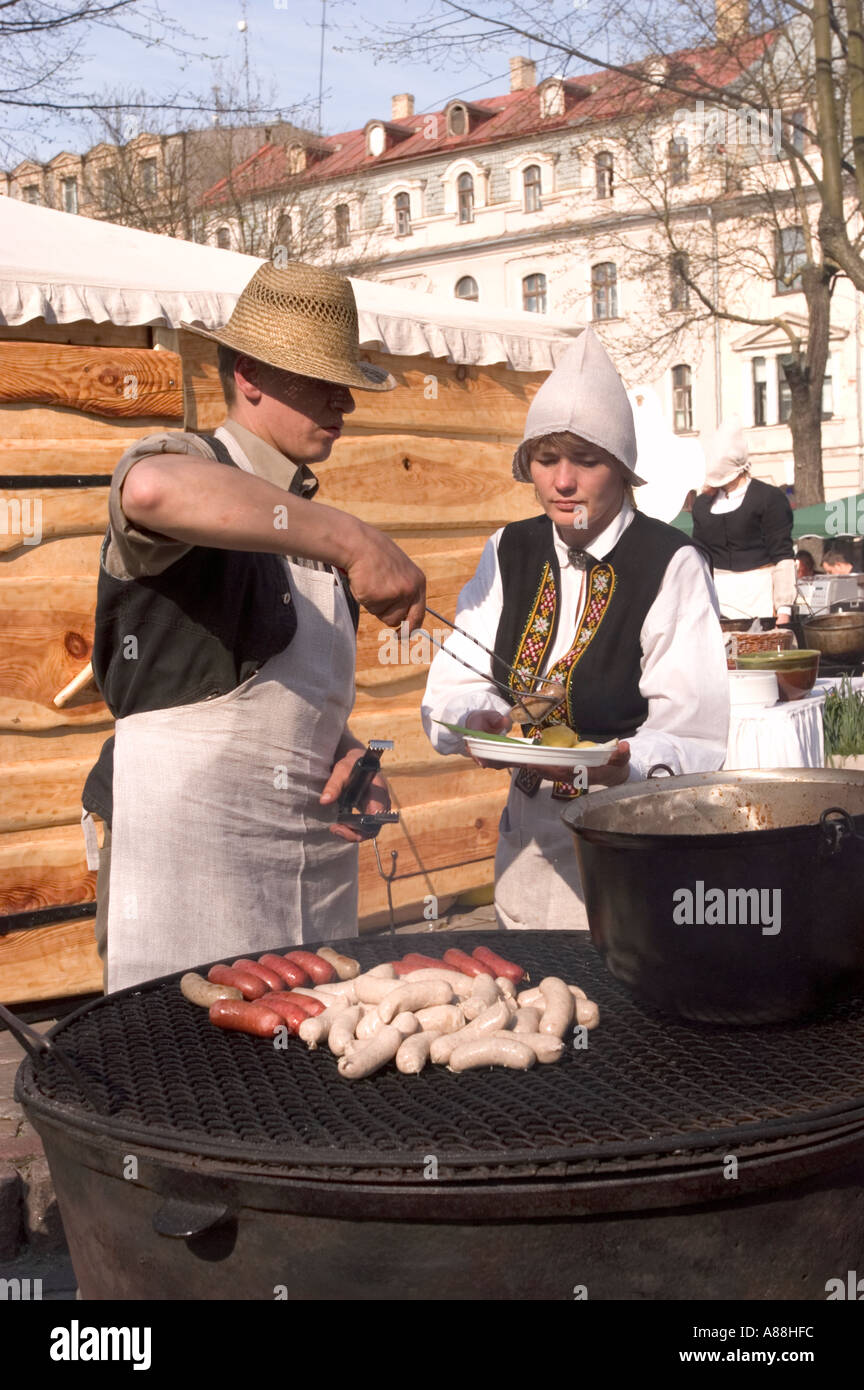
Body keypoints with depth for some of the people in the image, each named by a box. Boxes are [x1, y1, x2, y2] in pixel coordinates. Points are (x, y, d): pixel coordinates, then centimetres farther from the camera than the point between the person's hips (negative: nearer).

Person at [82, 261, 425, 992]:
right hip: (188, 842, -7)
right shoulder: (190, 461, -7)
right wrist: (352, 541, -35)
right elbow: (154, 490, -35)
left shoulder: (306, 517, 18)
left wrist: (348, 755, 5)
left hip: (312, 842, 7)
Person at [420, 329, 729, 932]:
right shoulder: (510, 553, 4)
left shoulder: (672, 565, -13)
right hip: (529, 847, 5)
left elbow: (696, 736, -17)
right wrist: (483, 720, -22)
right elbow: (452, 690, 0)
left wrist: (622, 764, -36)